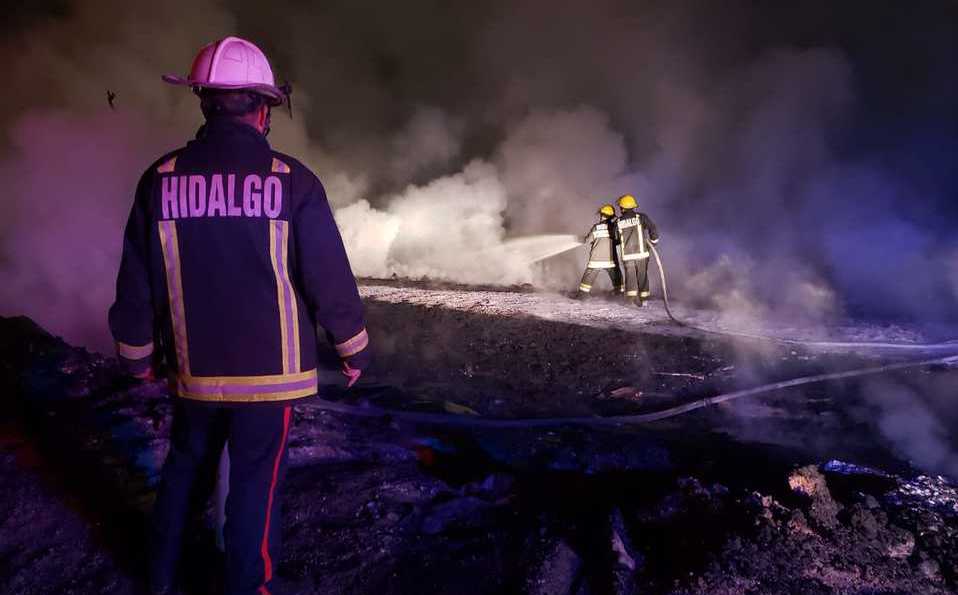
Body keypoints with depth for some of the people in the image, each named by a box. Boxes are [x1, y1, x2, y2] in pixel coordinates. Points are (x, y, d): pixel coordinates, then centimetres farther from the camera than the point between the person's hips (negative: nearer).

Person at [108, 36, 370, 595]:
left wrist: (138, 355, 17)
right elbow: (331, 280, -11)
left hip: (194, 371, 4)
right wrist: (355, 350, 4)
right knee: (255, 484, 10)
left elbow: (136, 282, 2)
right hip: (270, 370, -3)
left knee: (184, 466, 25)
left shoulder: (161, 178, -4)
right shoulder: (291, 180, -13)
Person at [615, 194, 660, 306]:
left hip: (627, 255, 0)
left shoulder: (618, 222, 1)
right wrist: (653, 241, 5)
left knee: (630, 276, 8)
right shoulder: (641, 217, -4)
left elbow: (616, 239, 10)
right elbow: (653, 229, -11)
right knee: (642, 276, 15)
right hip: (641, 253, 0)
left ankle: (632, 295, -12)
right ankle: (643, 299, 22)